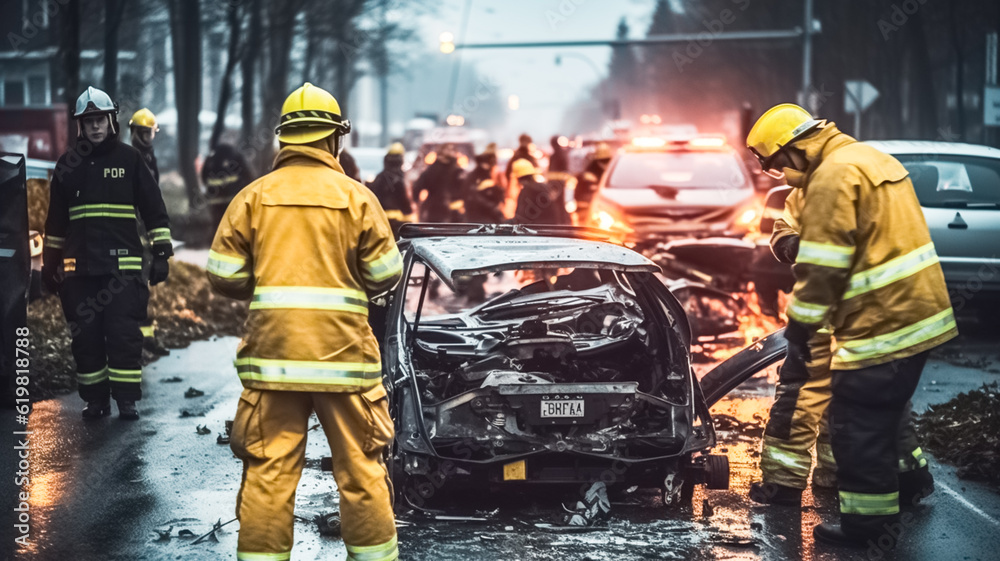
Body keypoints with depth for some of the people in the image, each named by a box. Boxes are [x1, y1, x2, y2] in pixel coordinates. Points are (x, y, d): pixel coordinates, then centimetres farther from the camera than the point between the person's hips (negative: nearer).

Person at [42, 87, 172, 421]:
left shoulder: (130, 159, 4)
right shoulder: (68, 165, 13)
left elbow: (154, 209, 5)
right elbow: (56, 220, 20)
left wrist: (161, 254, -1)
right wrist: (49, 264, 18)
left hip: (123, 265, -3)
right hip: (80, 267, 3)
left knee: (124, 334, -7)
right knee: (86, 336, 4)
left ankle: (126, 399, 0)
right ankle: (95, 399, 13)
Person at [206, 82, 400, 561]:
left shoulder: (253, 196, 2)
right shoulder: (356, 197, 0)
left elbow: (223, 275, 2)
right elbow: (385, 274, 1)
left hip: (272, 352, 1)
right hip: (342, 351, -1)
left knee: (268, 470, 4)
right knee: (360, 469, 9)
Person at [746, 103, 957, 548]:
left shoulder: (833, 177, -16)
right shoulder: (869, 158, 15)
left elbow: (820, 269, -18)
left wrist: (798, 329, -9)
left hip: (882, 325, -10)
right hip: (920, 312, 10)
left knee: (857, 428, 1)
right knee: (884, 421, 23)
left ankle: (867, 524, 9)